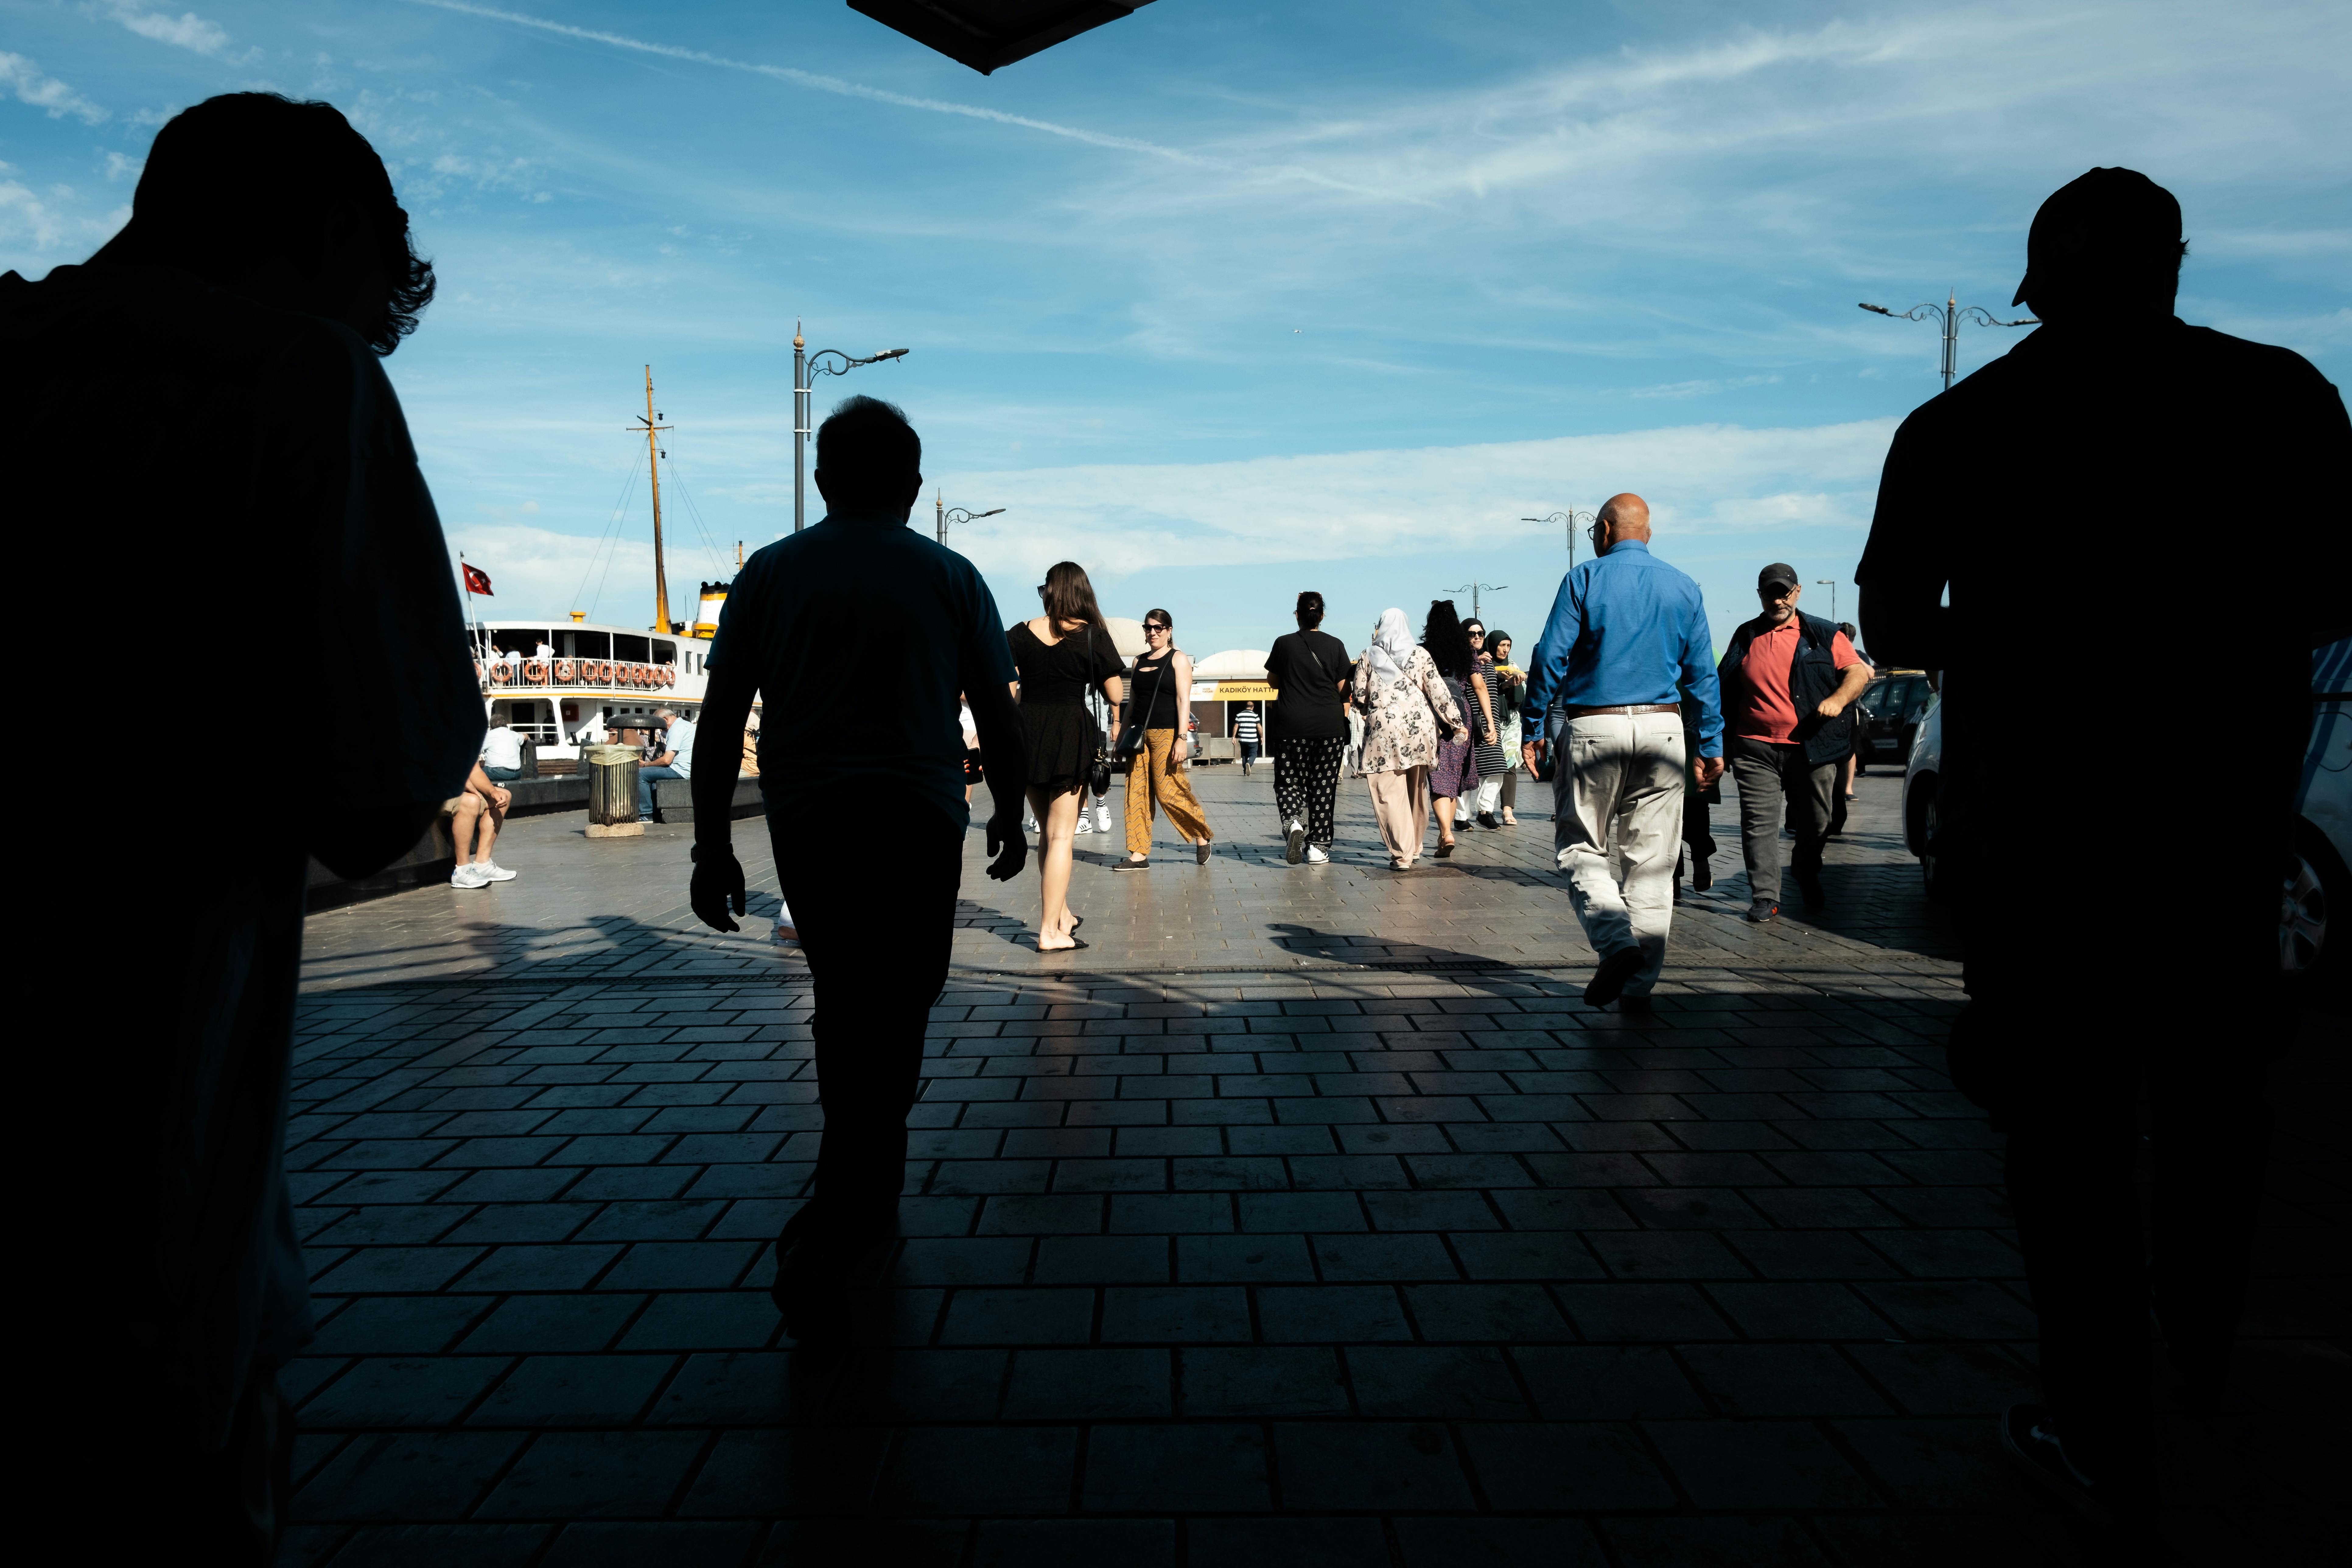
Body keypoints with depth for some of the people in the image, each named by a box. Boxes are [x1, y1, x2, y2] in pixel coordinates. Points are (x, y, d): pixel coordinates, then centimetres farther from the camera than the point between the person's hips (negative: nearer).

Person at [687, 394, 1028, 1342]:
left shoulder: (771, 573, 6)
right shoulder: (949, 576, 4)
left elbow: (720, 720, 2)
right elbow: (998, 717, 4)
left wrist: (713, 847, 5)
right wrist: (1009, 818, 17)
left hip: (806, 824, 3)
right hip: (917, 824, -2)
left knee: (845, 1013, 19)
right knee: (888, 1031, 0)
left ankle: (868, 1202, 33)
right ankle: (824, 1252, -8)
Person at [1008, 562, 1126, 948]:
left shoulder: (1022, 633, 3)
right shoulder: (1093, 636, -5)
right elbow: (1115, 695, -5)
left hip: (1026, 736, 4)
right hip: (1071, 738, -4)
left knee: (1047, 831, 20)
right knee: (1061, 836, 1)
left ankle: (1061, 914, 27)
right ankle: (1050, 931, 0)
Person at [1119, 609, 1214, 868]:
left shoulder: (1178, 659, 0)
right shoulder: (1139, 662, 17)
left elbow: (1183, 700, -8)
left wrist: (1182, 739, -16)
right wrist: (1123, 736, 14)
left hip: (1166, 733, -6)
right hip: (1140, 733, 6)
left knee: (1168, 792, -8)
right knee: (1136, 793, 0)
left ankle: (1201, 836, 13)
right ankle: (1139, 854, 2)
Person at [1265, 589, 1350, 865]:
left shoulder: (1284, 644, -2)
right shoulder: (1335, 645, 0)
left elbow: (1273, 682, 9)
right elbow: (1343, 688, 2)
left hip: (1291, 725, -1)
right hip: (1330, 726, 1)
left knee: (1288, 781, 10)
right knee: (1322, 786, 7)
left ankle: (1293, 823, -18)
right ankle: (1318, 847, 6)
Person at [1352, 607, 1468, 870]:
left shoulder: (1369, 657, 4)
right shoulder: (1420, 655, 7)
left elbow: (1358, 697, 5)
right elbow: (1439, 691, 4)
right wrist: (1456, 723, 11)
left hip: (1384, 730, -3)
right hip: (1420, 728, 3)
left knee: (1390, 793, -3)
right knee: (1417, 791, 15)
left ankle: (1402, 855, -9)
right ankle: (1415, 848, 27)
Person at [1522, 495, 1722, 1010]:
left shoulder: (1584, 579, -2)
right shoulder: (1683, 588, 9)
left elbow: (1550, 659, -7)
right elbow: (1701, 673, 10)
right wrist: (1712, 744, 14)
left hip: (1593, 728, -3)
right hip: (1661, 729, 3)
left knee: (1580, 848, 8)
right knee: (1652, 861, 7)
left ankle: (1617, 942, -16)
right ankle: (1639, 987, 8)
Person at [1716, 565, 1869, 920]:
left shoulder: (1823, 635, 8)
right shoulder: (1745, 637, 13)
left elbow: (1858, 672, 5)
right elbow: (1723, 689, 20)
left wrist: (1838, 700, -15)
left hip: (1812, 749, 0)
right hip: (1756, 750, 0)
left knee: (1816, 825, 10)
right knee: (1759, 824, -7)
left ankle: (1807, 874, 38)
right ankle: (1765, 898, -4)